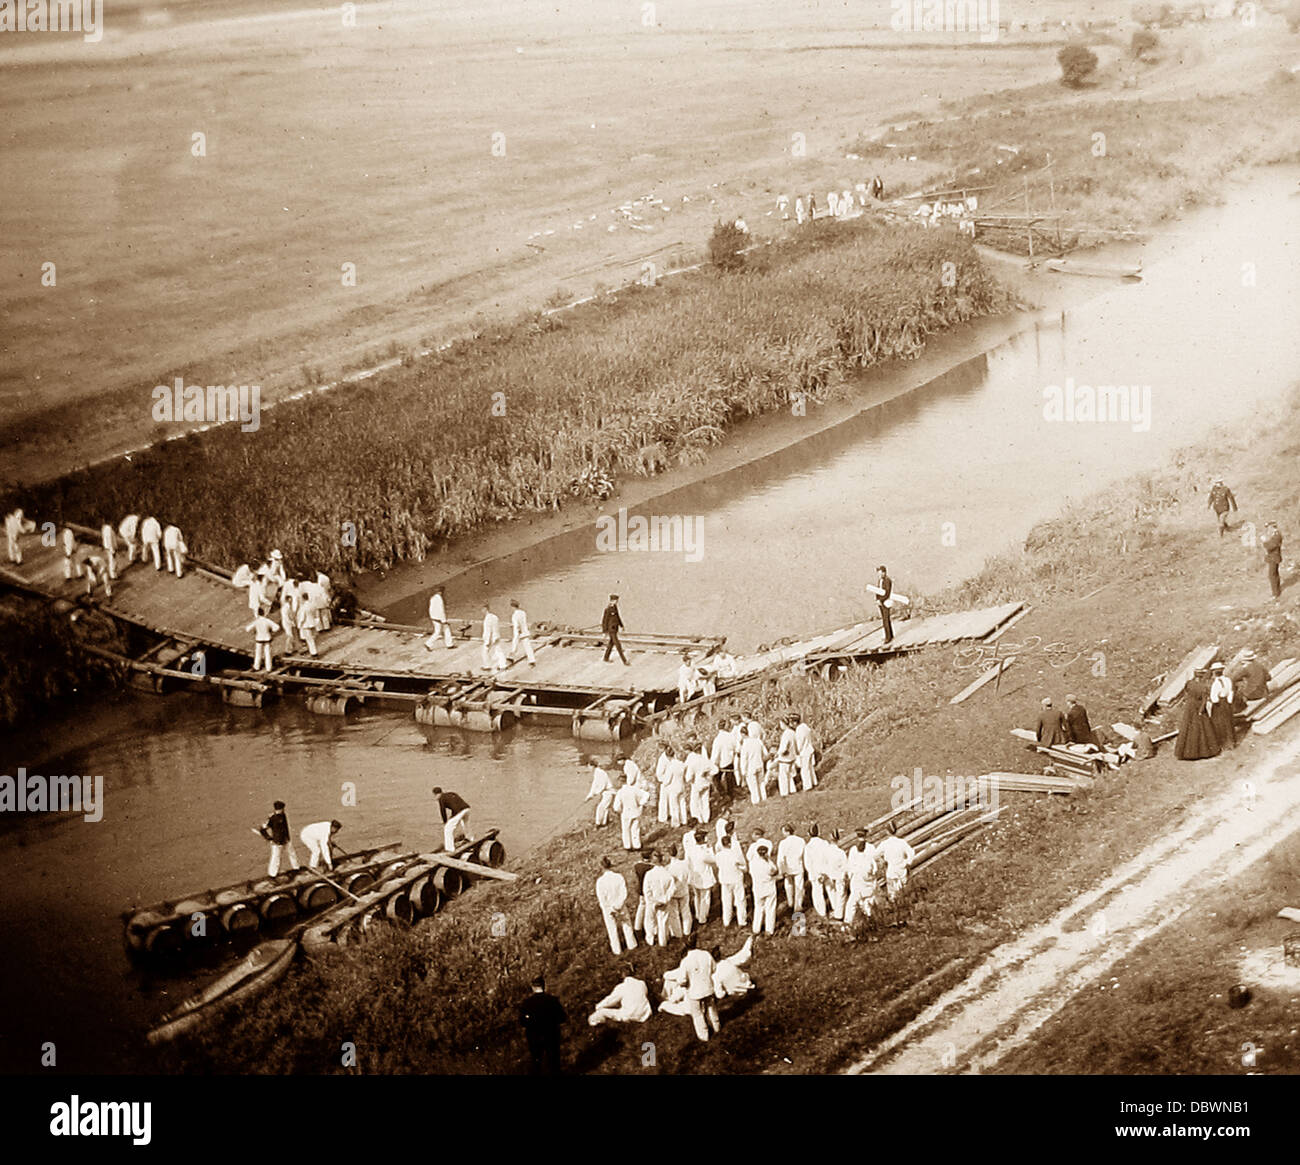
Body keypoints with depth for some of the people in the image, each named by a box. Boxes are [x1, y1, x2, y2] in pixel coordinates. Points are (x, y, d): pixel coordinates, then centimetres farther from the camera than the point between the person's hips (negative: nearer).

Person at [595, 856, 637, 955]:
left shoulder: (600, 881, -20)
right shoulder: (619, 877, -15)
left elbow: (601, 899, -16)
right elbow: (624, 894, -14)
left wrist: (611, 910, -9)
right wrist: (617, 907, -11)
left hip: (608, 908, -1)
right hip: (621, 906, 1)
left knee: (612, 929, 18)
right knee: (626, 925, 24)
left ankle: (617, 950, 32)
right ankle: (631, 944, 40)